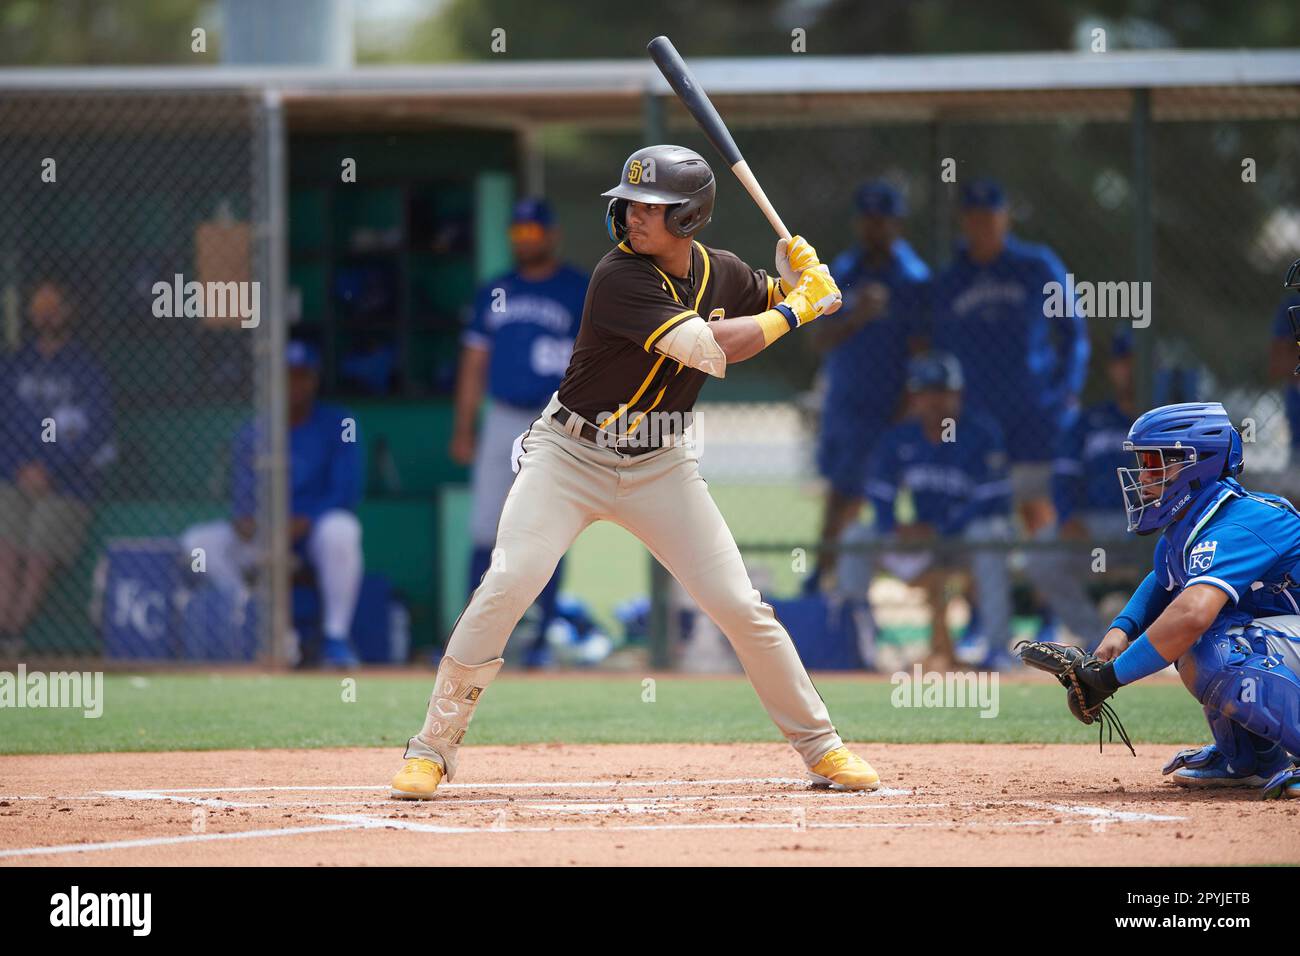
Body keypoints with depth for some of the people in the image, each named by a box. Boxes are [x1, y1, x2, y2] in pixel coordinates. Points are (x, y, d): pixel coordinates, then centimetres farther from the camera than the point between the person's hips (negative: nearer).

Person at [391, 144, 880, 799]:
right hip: (570, 454, -4)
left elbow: (780, 302, 19)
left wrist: (804, 275, -5)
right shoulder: (620, 277, -21)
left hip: (660, 467, 4)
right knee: (509, 582, -21)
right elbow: (710, 348, -28)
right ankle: (433, 746, -10)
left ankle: (819, 746, 14)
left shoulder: (722, 273, -1)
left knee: (740, 607, -1)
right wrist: (796, 311, -19)